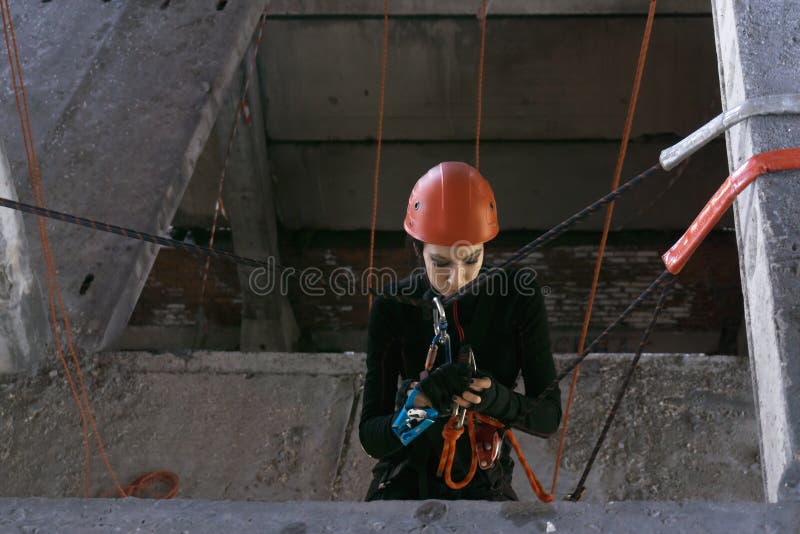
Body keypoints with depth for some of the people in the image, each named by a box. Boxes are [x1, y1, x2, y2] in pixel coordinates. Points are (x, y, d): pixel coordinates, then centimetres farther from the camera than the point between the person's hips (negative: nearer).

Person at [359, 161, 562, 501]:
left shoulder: (519, 300, -9)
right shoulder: (393, 307, -10)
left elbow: (549, 418, -6)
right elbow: (371, 438, -10)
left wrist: (497, 400, -28)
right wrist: (417, 400, -32)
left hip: (483, 484, 1)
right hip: (405, 482, -1)